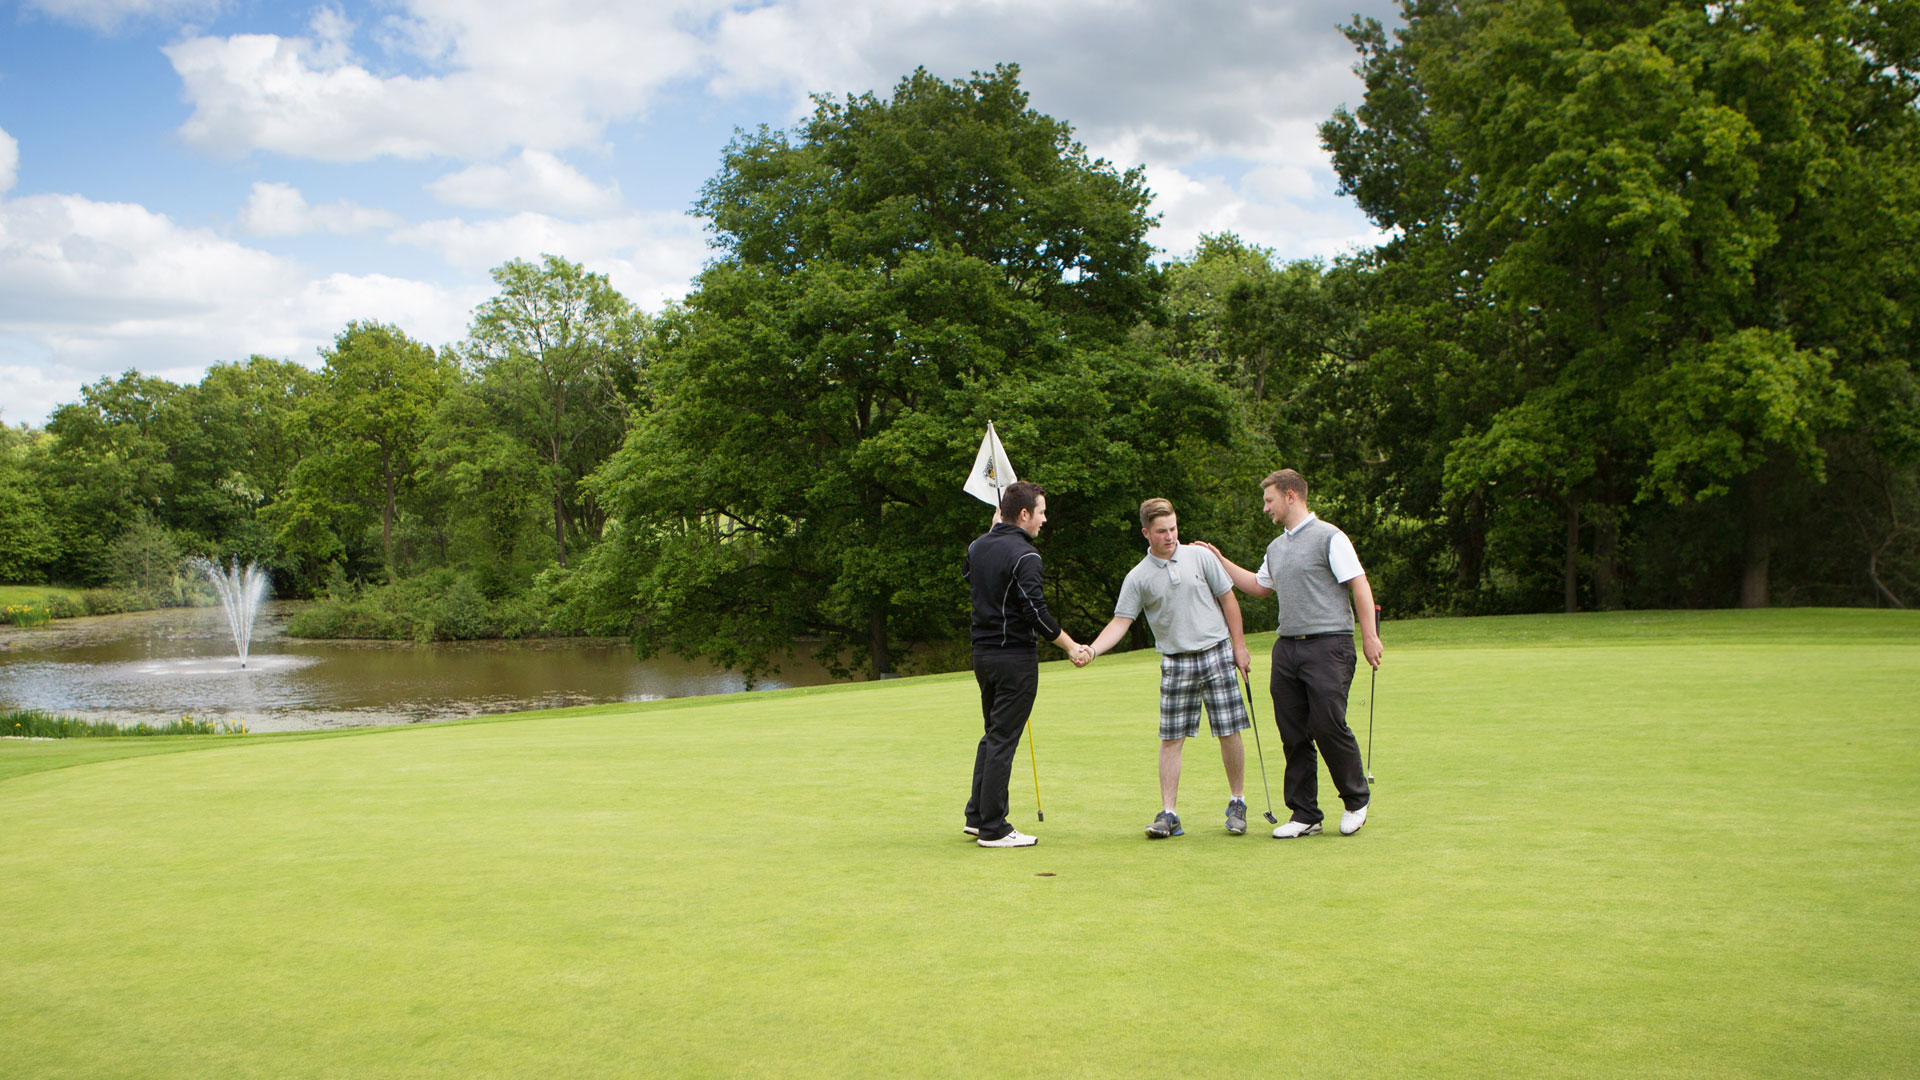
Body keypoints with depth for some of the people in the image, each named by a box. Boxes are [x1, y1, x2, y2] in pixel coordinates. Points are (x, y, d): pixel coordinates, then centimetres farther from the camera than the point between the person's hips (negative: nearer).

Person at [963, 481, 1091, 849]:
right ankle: (993, 829, 1)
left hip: (982, 654, 8)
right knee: (1003, 739, -3)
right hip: (1015, 657, -8)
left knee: (993, 734, 19)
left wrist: (994, 527, 29)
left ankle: (976, 815, 22)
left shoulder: (978, 546, 8)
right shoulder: (1024, 555, -17)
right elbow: (1036, 612, -20)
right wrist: (1071, 646, -11)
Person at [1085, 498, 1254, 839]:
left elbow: (1228, 600, 7)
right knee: (1171, 739, -2)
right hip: (1175, 662, 0)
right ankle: (1169, 813, 2)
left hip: (1216, 654, 0)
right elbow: (1120, 622, -2)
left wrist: (1239, 645, 4)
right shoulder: (1138, 577, 1)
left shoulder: (1201, 556, 2)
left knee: (1229, 732, 0)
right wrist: (1092, 649, -19)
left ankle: (1236, 804, 16)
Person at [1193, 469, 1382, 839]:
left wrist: (1369, 636, -14)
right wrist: (1220, 561, 32)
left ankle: (1356, 800, 10)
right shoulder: (1276, 547, 19)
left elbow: (1359, 585, -8)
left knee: (1328, 725, -10)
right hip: (1286, 647, 7)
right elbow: (1259, 586, 35)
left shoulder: (1329, 537, -4)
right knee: (1293, 734, 4)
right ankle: (1305, 813, 11)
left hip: (1328, 645, -7)